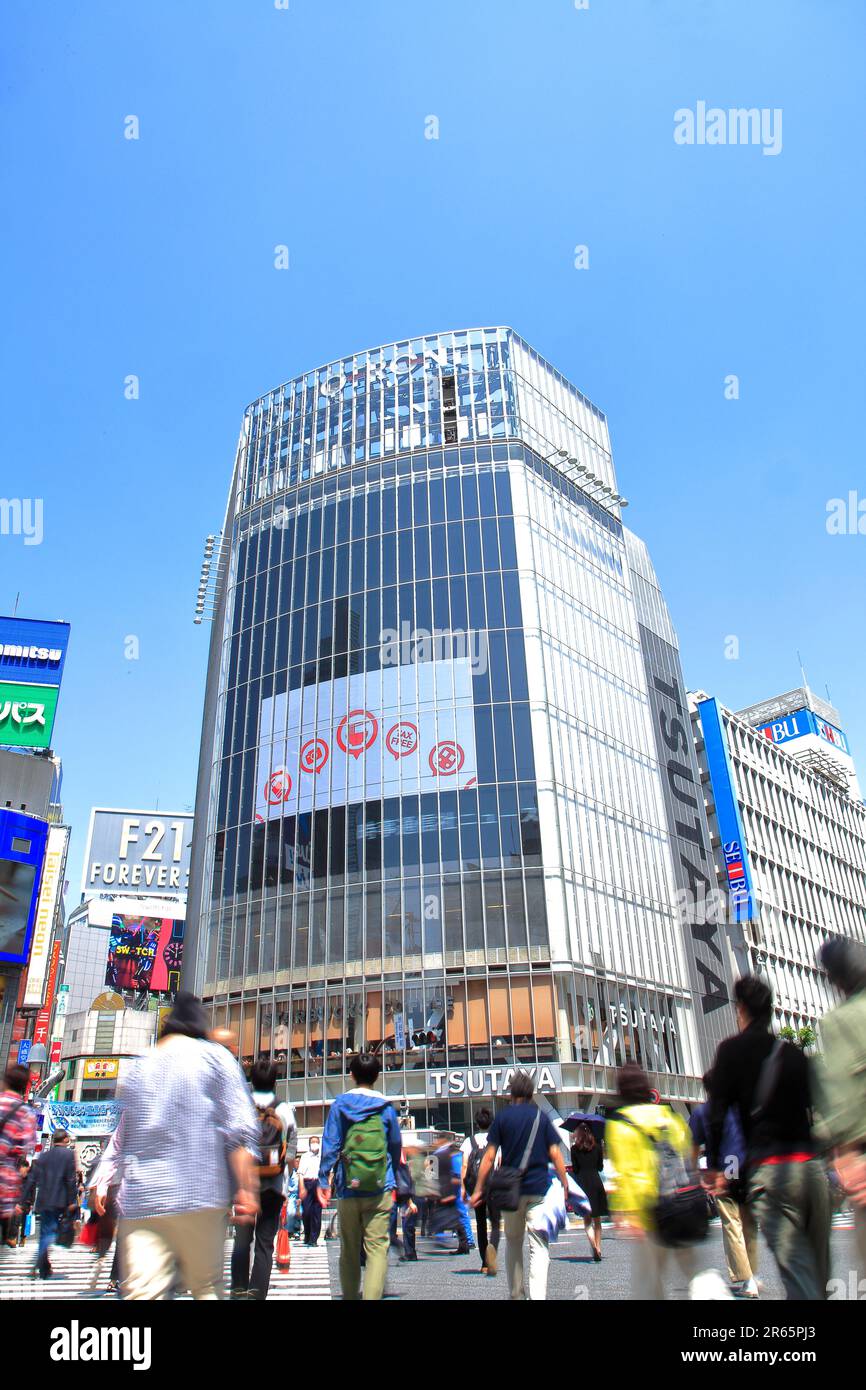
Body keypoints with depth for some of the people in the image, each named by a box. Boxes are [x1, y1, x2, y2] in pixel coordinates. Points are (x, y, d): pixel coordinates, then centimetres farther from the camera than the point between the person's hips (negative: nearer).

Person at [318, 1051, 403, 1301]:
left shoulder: (340, 1104, 1)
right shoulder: (386, 1106, 3)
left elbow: (330, 1145, -3)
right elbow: (396, 1146, 10)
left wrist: (324, 1180, 2)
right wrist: (394, 1181, 22)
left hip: (347, 1188, 1)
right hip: (380, 1189, -1)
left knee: (349, 1248, 15)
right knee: (377, 1247, -3)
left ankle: (350, 1296, 25)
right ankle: (372, 1296, -17)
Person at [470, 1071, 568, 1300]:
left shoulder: (503, 1117, 2)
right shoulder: (541, 1117, 4)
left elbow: (489, 1157, -1)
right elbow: (555, 1154, -2)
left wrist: (479, 1189, 2)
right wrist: (564, 1185, 4)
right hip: (539, 1188, -1)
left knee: (513, 1241, 19)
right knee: (539, 1246, -1)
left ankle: (516, 1292, 25)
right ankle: (536, 1294, -16)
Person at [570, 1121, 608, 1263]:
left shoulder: (575, 1149, -1)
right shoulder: (597, 1147, 2)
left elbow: (575, 1169, -2)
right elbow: (600, 1167, 7)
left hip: (582, 1182, -2)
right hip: (596, 1181, 2)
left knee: (587, 1220, 3)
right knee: (597, 1220, 14)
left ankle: (594, 1246, -18)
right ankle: (598, 1250, 13)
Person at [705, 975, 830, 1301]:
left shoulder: (732, 1050, 2)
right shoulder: (794, 1053, 14)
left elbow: (717, 1113, -3)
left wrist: (714, 1167, 5)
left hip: (769, 1167, -4)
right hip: (812, 1165, 5)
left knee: (797, 1270, -7)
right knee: (818, 1271, 16)